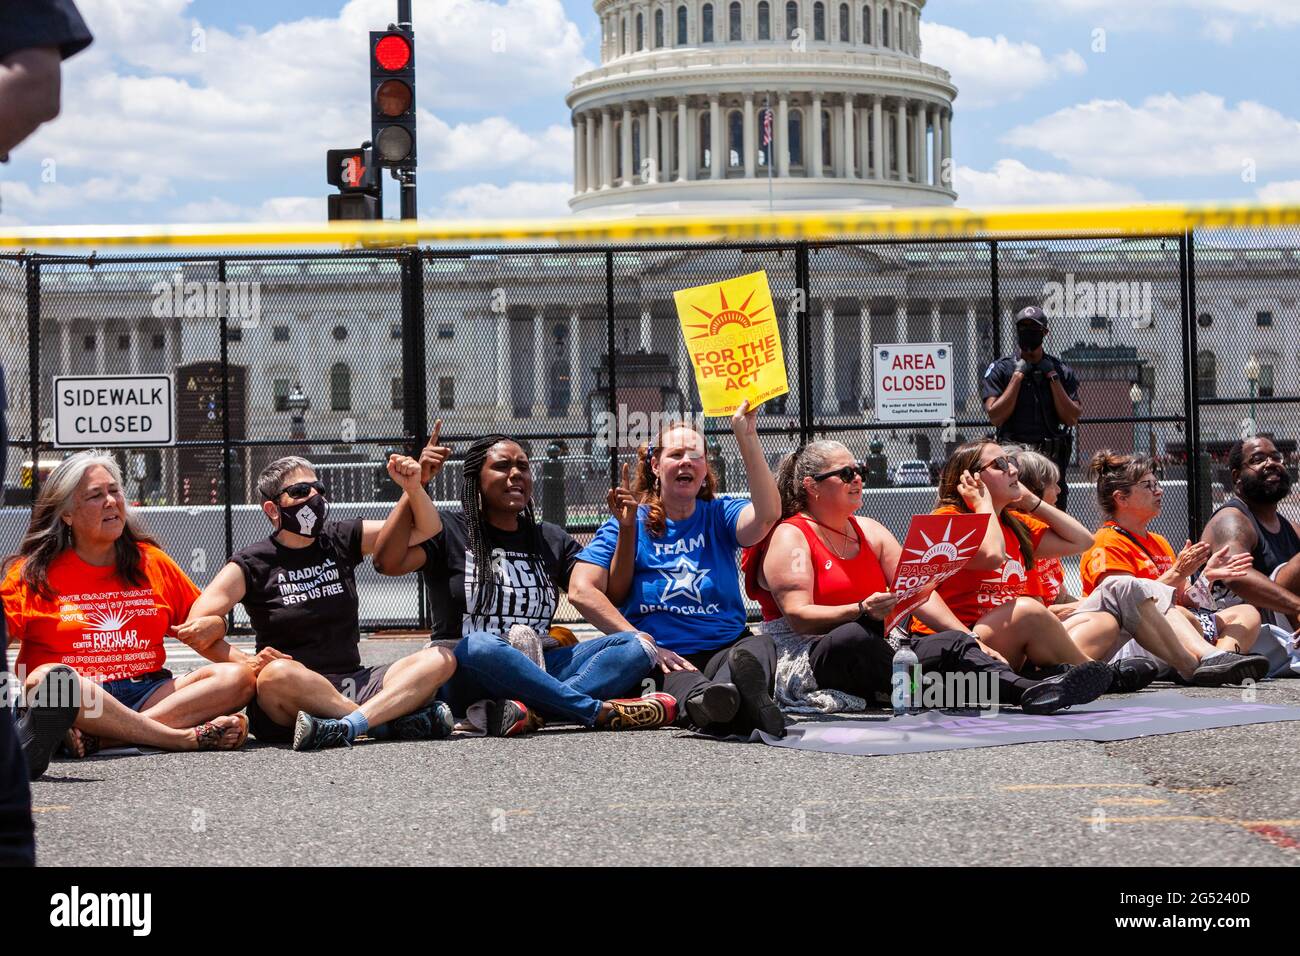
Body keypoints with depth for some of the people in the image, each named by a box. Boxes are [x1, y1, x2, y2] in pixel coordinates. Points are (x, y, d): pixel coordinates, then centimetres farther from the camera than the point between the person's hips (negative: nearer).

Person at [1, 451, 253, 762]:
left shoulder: (151, 561, 17)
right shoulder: (32, 573, 7)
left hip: (147, 695, 4)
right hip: (73, 700, -4)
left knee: (237, 678, -17)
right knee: (47, 678, -36)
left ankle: (101, 736, -33)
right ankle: (185, 737, -35)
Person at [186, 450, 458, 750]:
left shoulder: (342, 540, 13)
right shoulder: (252, 564, 3)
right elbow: (196, 627, -6)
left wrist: (413, 488, -10)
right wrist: (247, 663, -22)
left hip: (352, 684, 4)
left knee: (440, 660, -17)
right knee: (278, 673, -38)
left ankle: (347, 726, -39)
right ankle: (397, 719, -33)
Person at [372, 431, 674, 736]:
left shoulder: (551, 539, 19)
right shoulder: (450, 532, 6)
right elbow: (387, 562, -12)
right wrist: (412, 489, -19)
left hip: (540, 671, 5)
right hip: (467, 675, -5)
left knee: (635, 646, -16)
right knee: (479, 646, -39)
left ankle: (527, 712, -39)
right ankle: (603, 712, -35)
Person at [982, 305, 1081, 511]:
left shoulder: (1061, 371, 11)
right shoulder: (1000, 369, 6)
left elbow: (1072, 419, 0)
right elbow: (995, 416, -7)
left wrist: (1053, 377, -4)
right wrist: (1018, 375, -6)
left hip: (1053, 459, 2)